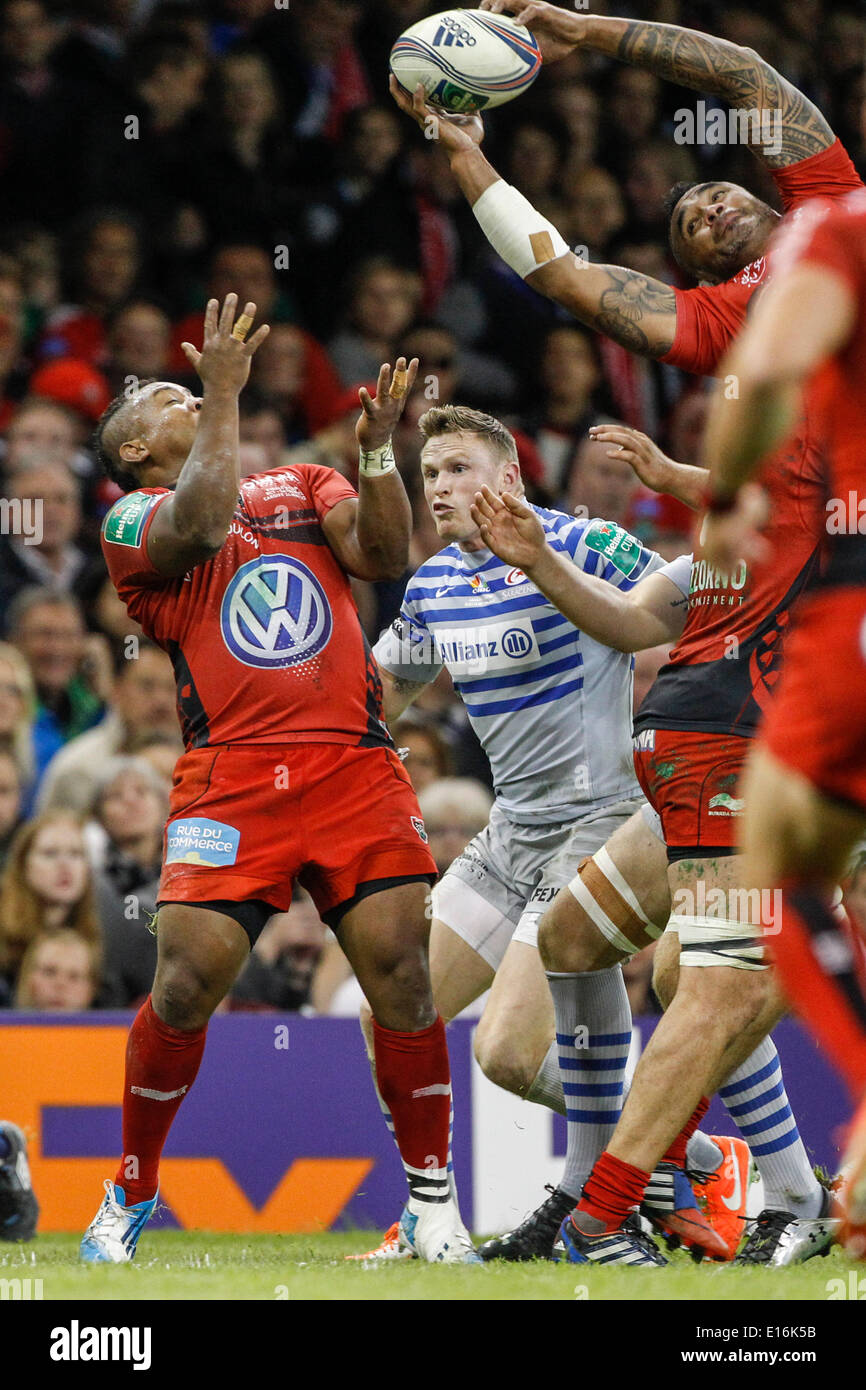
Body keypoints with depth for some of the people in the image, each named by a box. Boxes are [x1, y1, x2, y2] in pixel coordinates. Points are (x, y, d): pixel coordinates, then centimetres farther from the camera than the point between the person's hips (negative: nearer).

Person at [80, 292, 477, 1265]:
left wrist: (377, 448, -7)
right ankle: (130, 1196, 9)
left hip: (353, 767, 2)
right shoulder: (135, 520, 11)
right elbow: (201, 527, -12)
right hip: (229, 776, -2)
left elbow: (383, 555, 6)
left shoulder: (304, 488, 22)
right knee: (186, 984, -10)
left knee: (403, 971, -10)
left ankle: (431, 1199, 1)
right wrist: (223, 392, -6)